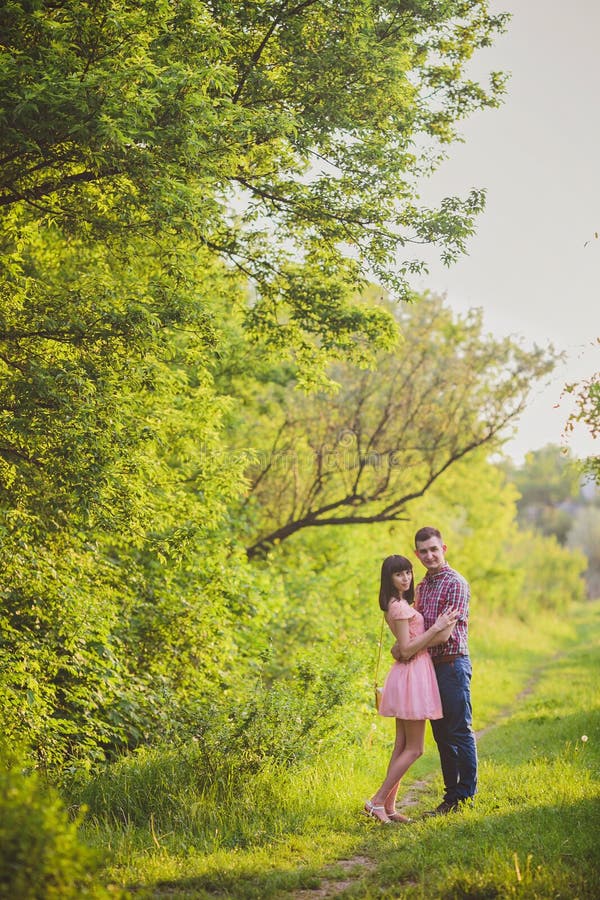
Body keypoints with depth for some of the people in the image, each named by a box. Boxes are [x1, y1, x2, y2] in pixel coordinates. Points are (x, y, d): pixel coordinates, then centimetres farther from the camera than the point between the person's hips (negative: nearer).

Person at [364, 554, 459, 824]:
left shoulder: (400, 604, 15)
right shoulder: (400, 606, -16)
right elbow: (406, 650, -18)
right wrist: (436, 628, -19)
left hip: (408, 675, 10)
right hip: (413, 674, -10)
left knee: (402, 746, 10)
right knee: (414, 748, -5)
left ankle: (389, 807, 11)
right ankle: (377, 801, -5)